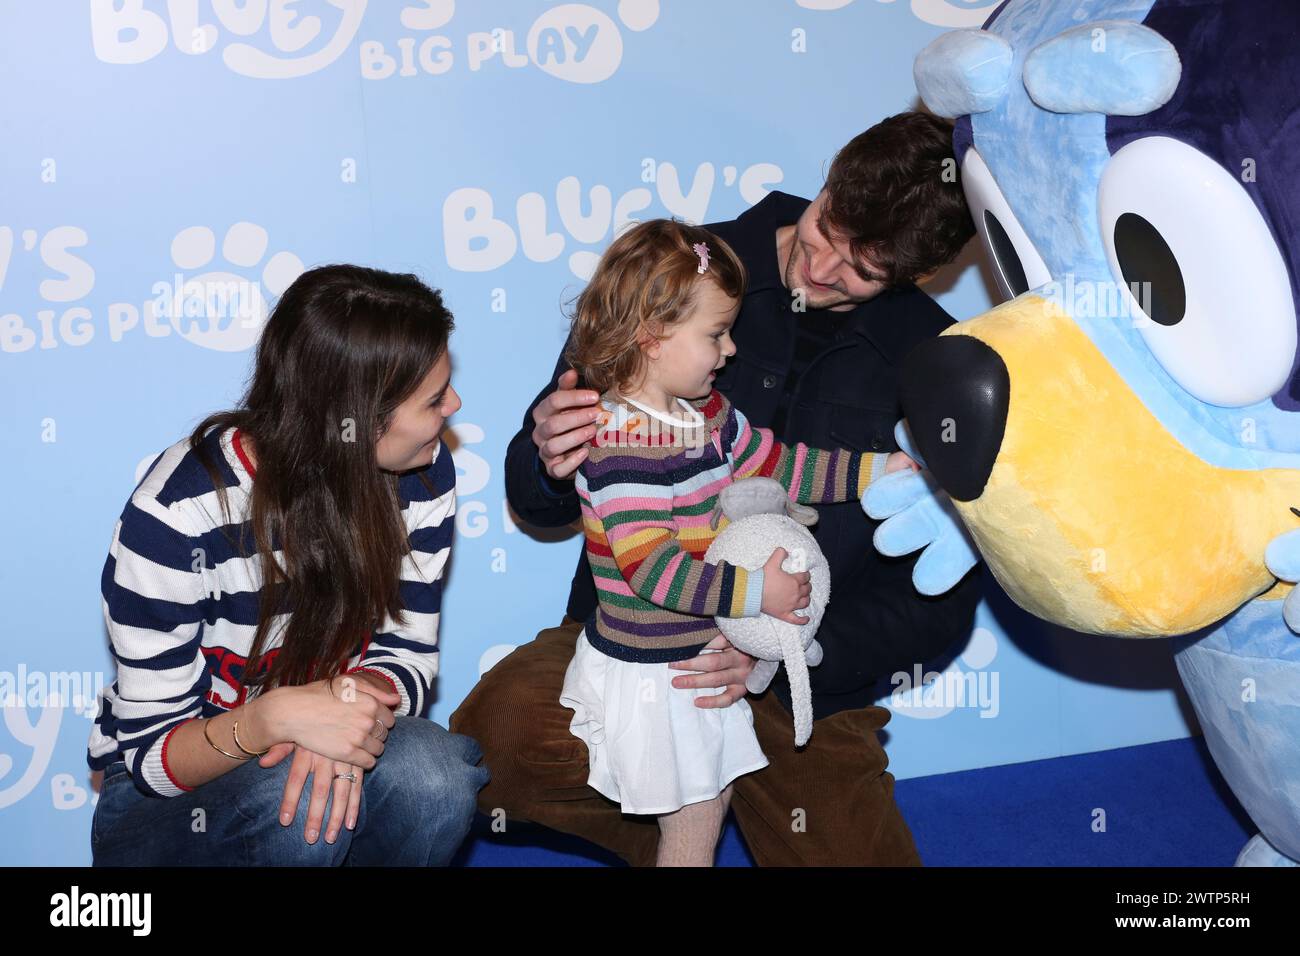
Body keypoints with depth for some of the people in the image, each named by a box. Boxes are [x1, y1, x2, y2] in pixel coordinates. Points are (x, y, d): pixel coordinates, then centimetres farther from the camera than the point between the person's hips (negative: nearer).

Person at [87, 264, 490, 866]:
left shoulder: (421, 473, -10)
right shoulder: (176, 515, -25)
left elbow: (406, 655, -5)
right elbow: (150, 752, -18)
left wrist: (348, 713, -30)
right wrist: (272, 717, -40)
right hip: (167, 803, -3)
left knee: (431, 773, -30)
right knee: (298, 797, -36)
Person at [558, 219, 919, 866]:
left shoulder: (705, 411, 5)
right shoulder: (622, 444, -26)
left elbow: (776, 464, 16)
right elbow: (651, 567, -30)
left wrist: (876, 470, 13)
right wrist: (756, 591, -27)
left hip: (701, 657, 9)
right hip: (649, 673, -9)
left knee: (711, 796, 21)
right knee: (693, 823, 4)